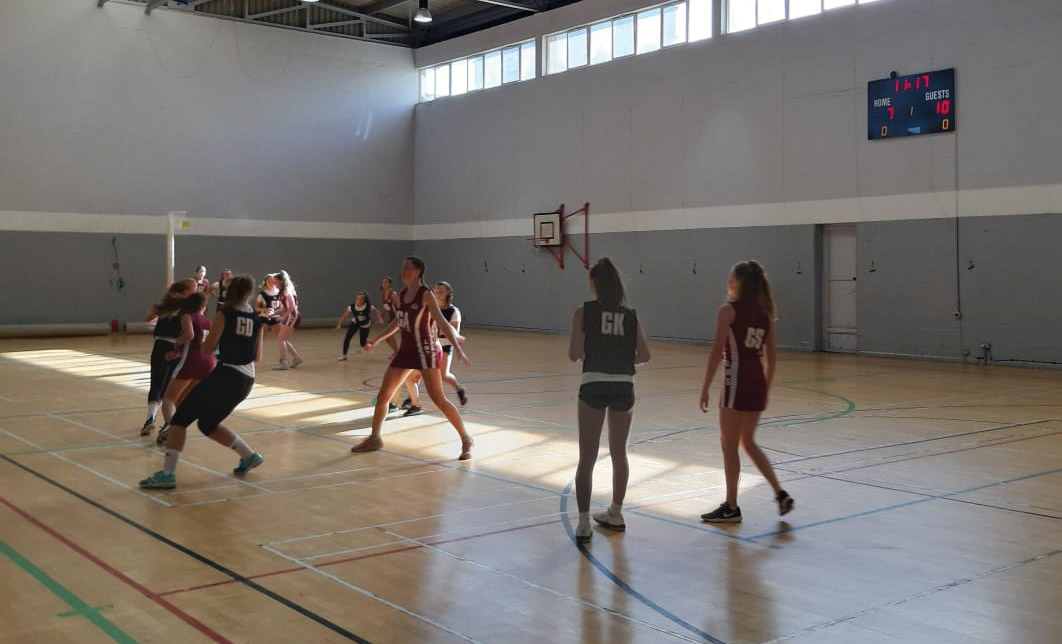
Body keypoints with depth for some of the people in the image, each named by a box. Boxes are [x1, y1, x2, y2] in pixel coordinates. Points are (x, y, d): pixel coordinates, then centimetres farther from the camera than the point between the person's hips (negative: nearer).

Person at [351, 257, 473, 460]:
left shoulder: (426, 295, -12)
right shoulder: (401, 296, 8)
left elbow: (442, 323, -18)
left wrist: (457, 347, -29)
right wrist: (376, 340, 27)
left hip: (426, 351, -7)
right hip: (406, 350, 7)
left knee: (439, 399, -10)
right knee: (383, 395, 7)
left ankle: (466, 440, 2)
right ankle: (374, 438, 24)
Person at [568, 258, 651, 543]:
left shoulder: (584, 312, -5)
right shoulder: (630, 315, 4)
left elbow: (574, 354, -9)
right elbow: (644, 355, 2)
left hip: (593, 388, -3)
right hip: (624, 388, 3)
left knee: (587, 458, 3)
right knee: (619, 454, 19)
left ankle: (583, 523, -1)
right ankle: (615, 514, 33)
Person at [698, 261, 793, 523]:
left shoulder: (728, 310, -9)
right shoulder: (765, 311, 11)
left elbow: (717, 351, -13)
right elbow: (772, 355, 13)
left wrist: (705, 389, -10)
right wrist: (766, 388, 21)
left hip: (737, 381, -7)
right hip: (758, 382, 7)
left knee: (729, 444, 5)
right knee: (748, 441, 21)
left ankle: (731, 507, 12)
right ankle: (780, 493, 15)